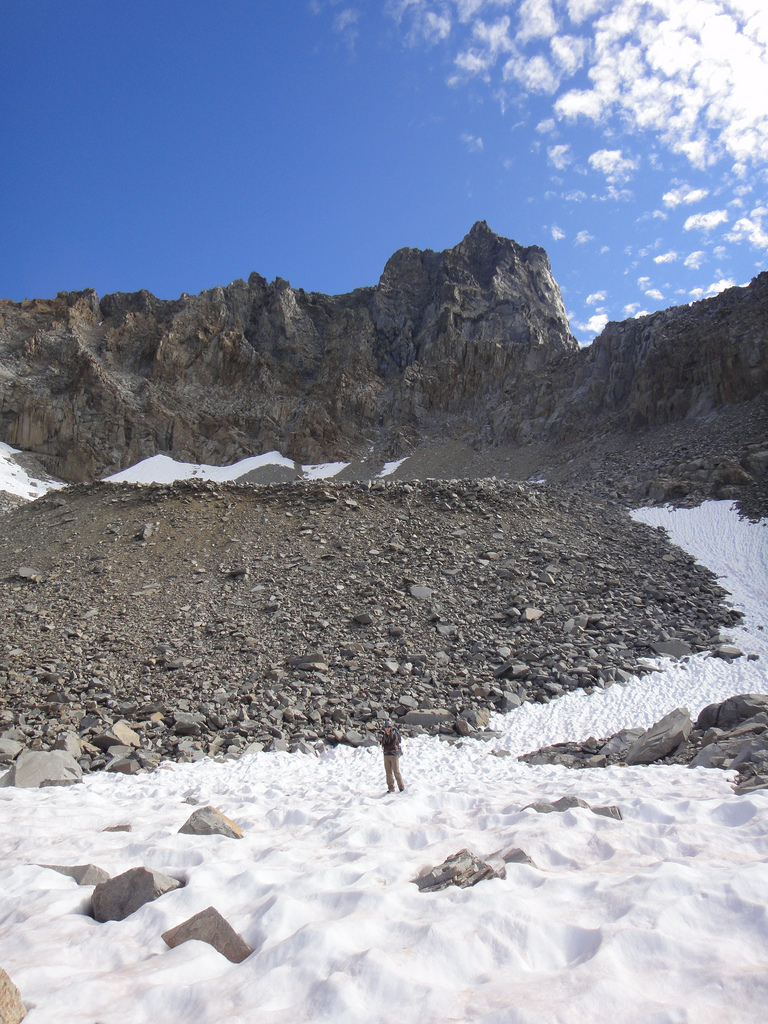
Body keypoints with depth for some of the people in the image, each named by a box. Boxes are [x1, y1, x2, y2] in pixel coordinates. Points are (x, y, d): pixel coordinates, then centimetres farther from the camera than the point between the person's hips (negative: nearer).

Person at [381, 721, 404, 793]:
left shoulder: (394, 735, -6)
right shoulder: (384, 735, 9)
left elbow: (393, 745, -14)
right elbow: (383, 746, 1)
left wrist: (386, 747, -5)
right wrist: (392, 747, -10)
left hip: (394, 755, -5)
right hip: (386, 755, 5)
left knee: (396, 772, -6)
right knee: (388, 772, 5)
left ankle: (401, 787, 4)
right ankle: (391, 788, 12)